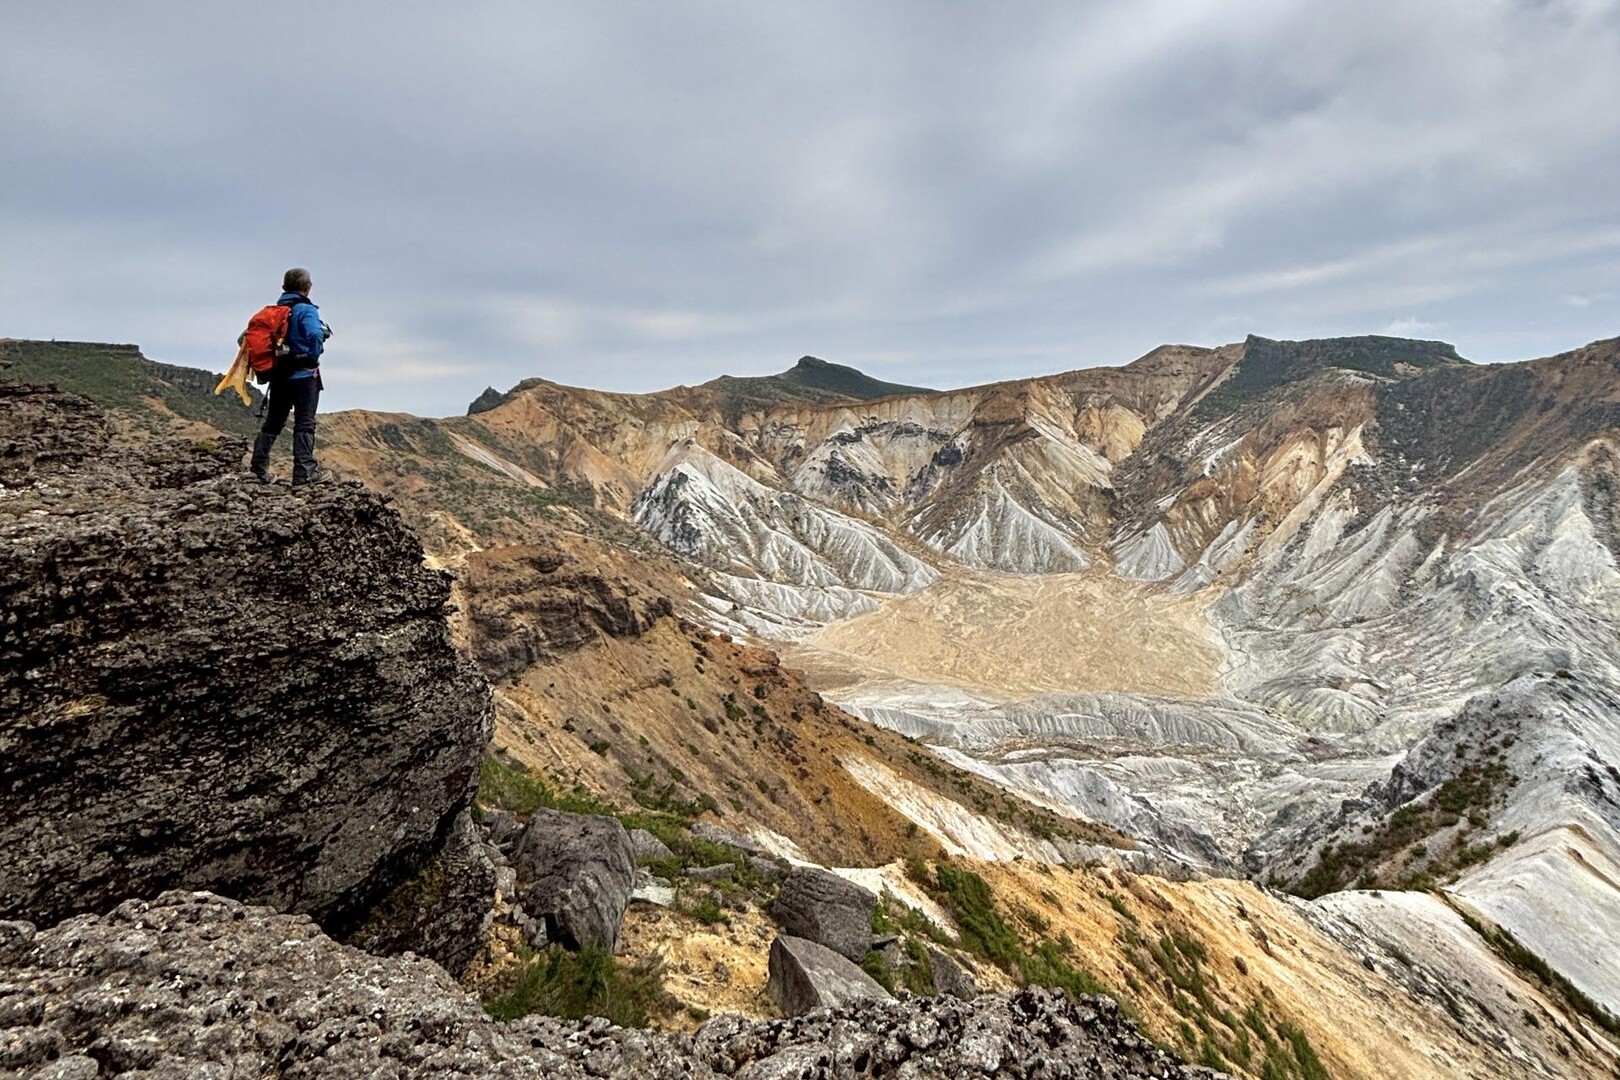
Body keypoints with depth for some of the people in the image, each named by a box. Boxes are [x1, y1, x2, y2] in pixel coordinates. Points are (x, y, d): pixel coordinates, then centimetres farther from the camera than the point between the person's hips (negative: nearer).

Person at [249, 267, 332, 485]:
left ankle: (258, 467, 11)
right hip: (304, 375, -7)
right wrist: (313, 358, -10)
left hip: (278, 375, 7)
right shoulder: (306, 310, -9)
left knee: (272, 422, 14)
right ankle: (304, 471, -10)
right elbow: (315, 335, -26)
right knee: (304, 423, -6)